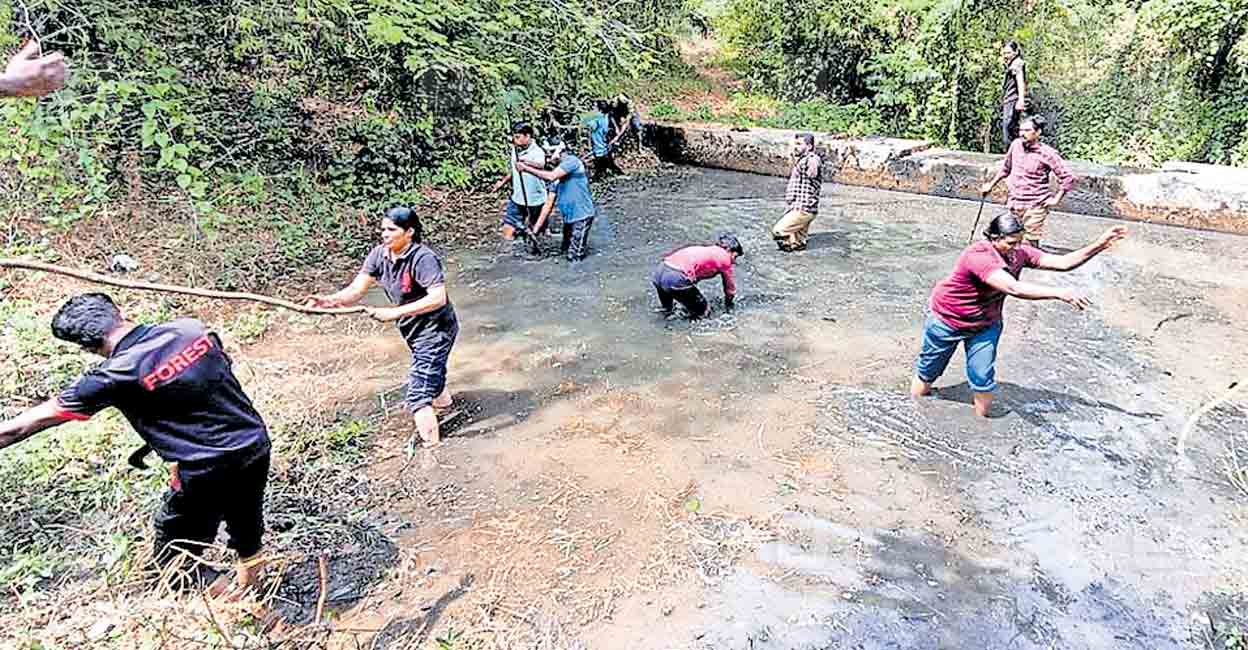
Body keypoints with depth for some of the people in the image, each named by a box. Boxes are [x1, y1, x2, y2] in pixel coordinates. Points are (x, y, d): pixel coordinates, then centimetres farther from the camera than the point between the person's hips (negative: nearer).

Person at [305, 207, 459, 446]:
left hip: (436, 329, -8)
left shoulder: (423, 258, -27)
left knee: (418, 394, -13)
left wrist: (395, 312, -36)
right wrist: (330, 300, -33)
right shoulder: (379, 254, -6)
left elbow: (438, 298, -35)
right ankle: (446, 409, 60)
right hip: (413, 328, 8)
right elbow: (356, 289, -12)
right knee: (432, 378, 32)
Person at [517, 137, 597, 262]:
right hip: (569, 217, 9)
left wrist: (527, 168, -24)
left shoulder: (572, 161, -14)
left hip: (582, 216, -9)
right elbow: (549, 203, 8)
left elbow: (551, 176, -30)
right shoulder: (557, 172, 10)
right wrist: (536, 227, 3)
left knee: (574, 256, -5)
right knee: (564, 249, 18)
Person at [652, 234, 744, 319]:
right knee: (703, 311, 7)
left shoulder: (707, 249, 30)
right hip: (675, 279, -9)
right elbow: (730, 287, 20)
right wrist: (728, 307, 38)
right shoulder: (724, 257, 10)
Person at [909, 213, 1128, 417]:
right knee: (929, 369, 14)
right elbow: (1013, 288, -47)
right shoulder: (979, 256, -37)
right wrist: (1060, 293, -51)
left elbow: (1062, 262, -11)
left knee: (983, 379, 3)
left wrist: (1098, 246, -23)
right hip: (948, 321, -5)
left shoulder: (1019, 253, -14)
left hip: (986, 325, 5)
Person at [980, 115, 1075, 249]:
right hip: (1014, 204, 5)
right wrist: (991, 184, 20)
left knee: (1030, 245, -5)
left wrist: (1056, 199, -9)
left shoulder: (1047, 153, -13)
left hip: (1034, 207, -5)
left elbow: (1067, 177, -8)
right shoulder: (1016, 145, 2)